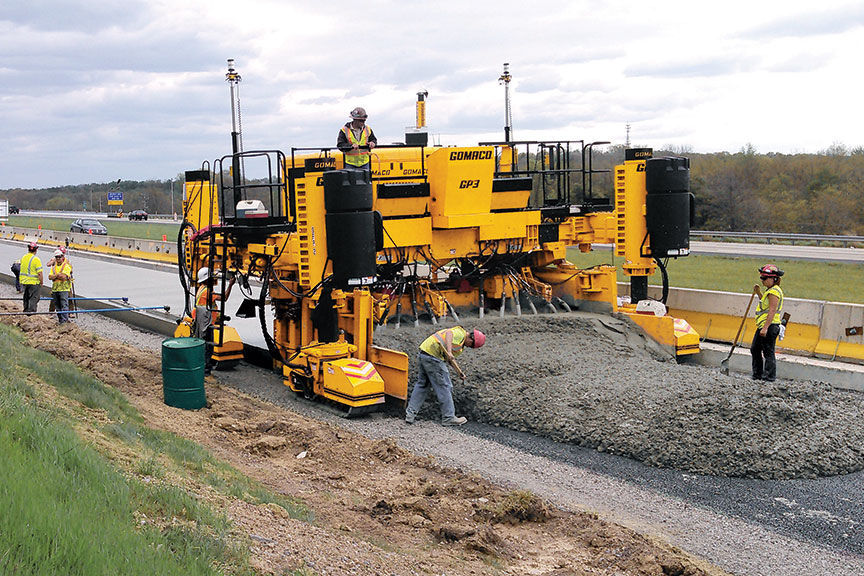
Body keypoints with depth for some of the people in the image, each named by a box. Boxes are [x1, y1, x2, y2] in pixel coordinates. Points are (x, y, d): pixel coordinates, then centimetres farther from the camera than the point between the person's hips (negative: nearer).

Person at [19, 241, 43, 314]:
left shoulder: (23, 257, 3)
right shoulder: (36, 259, -18)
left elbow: (22, 269, 14)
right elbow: (39, 273, -18)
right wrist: (41, 282, -6)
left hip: (24, 281, 7)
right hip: (34, 282, -7)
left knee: (26, 297, 20)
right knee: (34, 298, 0)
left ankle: (26, 311, 29)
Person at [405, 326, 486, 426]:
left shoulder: (460, 339, 24)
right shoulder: (461, 333, -6)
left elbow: (451, 359, 30)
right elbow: (449, 334, -28)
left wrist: (459, 372, 31)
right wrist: (449, 352, -38)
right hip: (433, 357, -10)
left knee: (422, 384, 17)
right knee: (444, 387, 1)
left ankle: (410, 414, 17)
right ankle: (448, 418, 10)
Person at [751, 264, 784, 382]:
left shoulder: (774, 292, -17)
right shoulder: (770, 290, 16)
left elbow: (772, 311, -22)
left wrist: (765, 328, -26)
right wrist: (759, 293, 20)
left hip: (770, 326, -11)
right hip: (763, 325, 11)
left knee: (768, 352, -5)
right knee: (755, 349, 16)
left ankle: (769, 376, 2)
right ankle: (757, 374, 25)